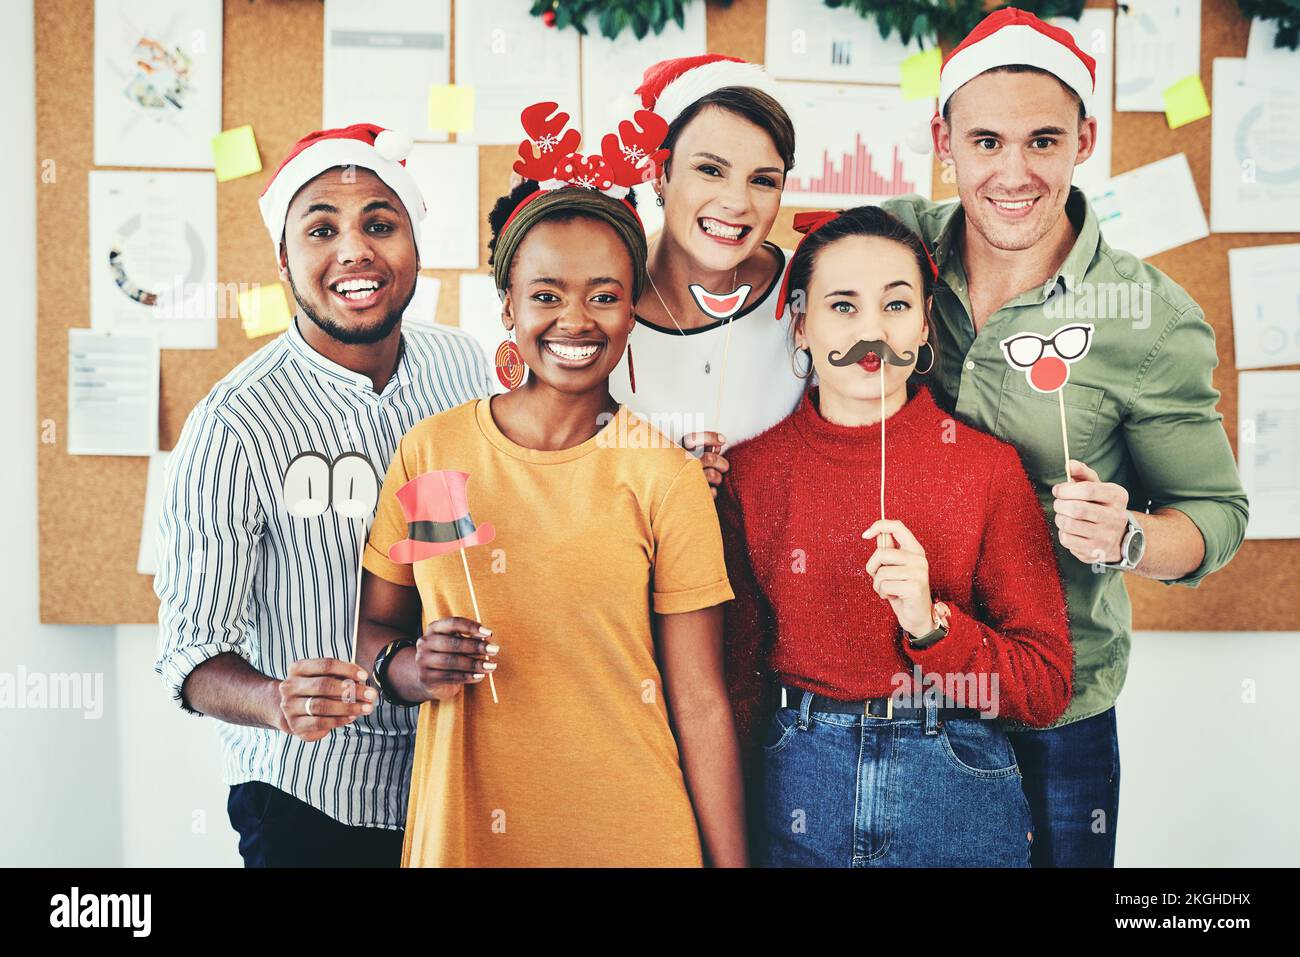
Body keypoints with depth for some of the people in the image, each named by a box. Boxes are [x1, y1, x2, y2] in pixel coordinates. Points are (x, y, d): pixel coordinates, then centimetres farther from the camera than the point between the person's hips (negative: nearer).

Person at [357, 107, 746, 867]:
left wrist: (730, 860, -9)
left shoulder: (666, 476, -8)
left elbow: (700, 703, -7)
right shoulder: (431, 449, -3)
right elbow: (376, 627, 7)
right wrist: (414, 668, -14)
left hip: (631, 832, -1)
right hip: (463, 827, 2)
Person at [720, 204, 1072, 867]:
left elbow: (1046, 688, -6)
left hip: (955, 788, 0)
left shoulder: (988, 468, -8)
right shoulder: (750, 471, -5)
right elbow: (737, 677, 3)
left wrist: (931, 623, -21)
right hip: (798, 788, 1)